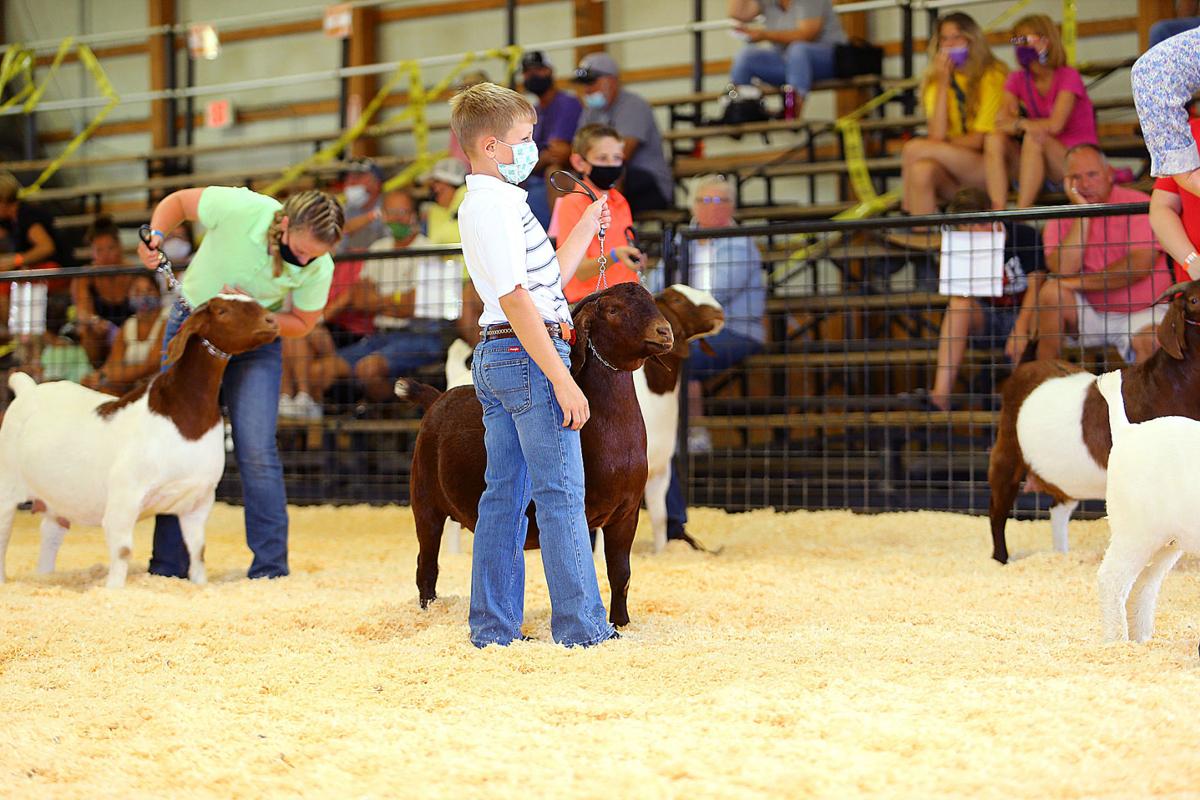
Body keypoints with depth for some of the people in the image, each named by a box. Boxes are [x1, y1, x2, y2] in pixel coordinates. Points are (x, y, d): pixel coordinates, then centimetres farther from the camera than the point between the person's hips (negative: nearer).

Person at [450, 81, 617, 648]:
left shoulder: (481, 205, 18)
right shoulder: (496, 204, -14)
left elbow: (547, 279, 23)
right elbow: (516, 299, -21)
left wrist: (586, 229, 28)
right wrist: (562, 380, -22)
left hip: (495, 360, 10)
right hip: (529, 353, -10)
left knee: (505, 494, 10)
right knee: (561, 494, -5)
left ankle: (493, 627, 13)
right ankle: (582, 627, -2)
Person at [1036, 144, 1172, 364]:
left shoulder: (1138, 204, -7)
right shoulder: (1060, 221, 2)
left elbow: (1140, 265, -19)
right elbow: (1063, 270, -16)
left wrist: (1080, 282, -14)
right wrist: (1082, 214, -14)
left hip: (1142, 311, -4)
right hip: (1091, 312, 4)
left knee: (1149, 340, -35)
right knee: (1051, 294, -21)